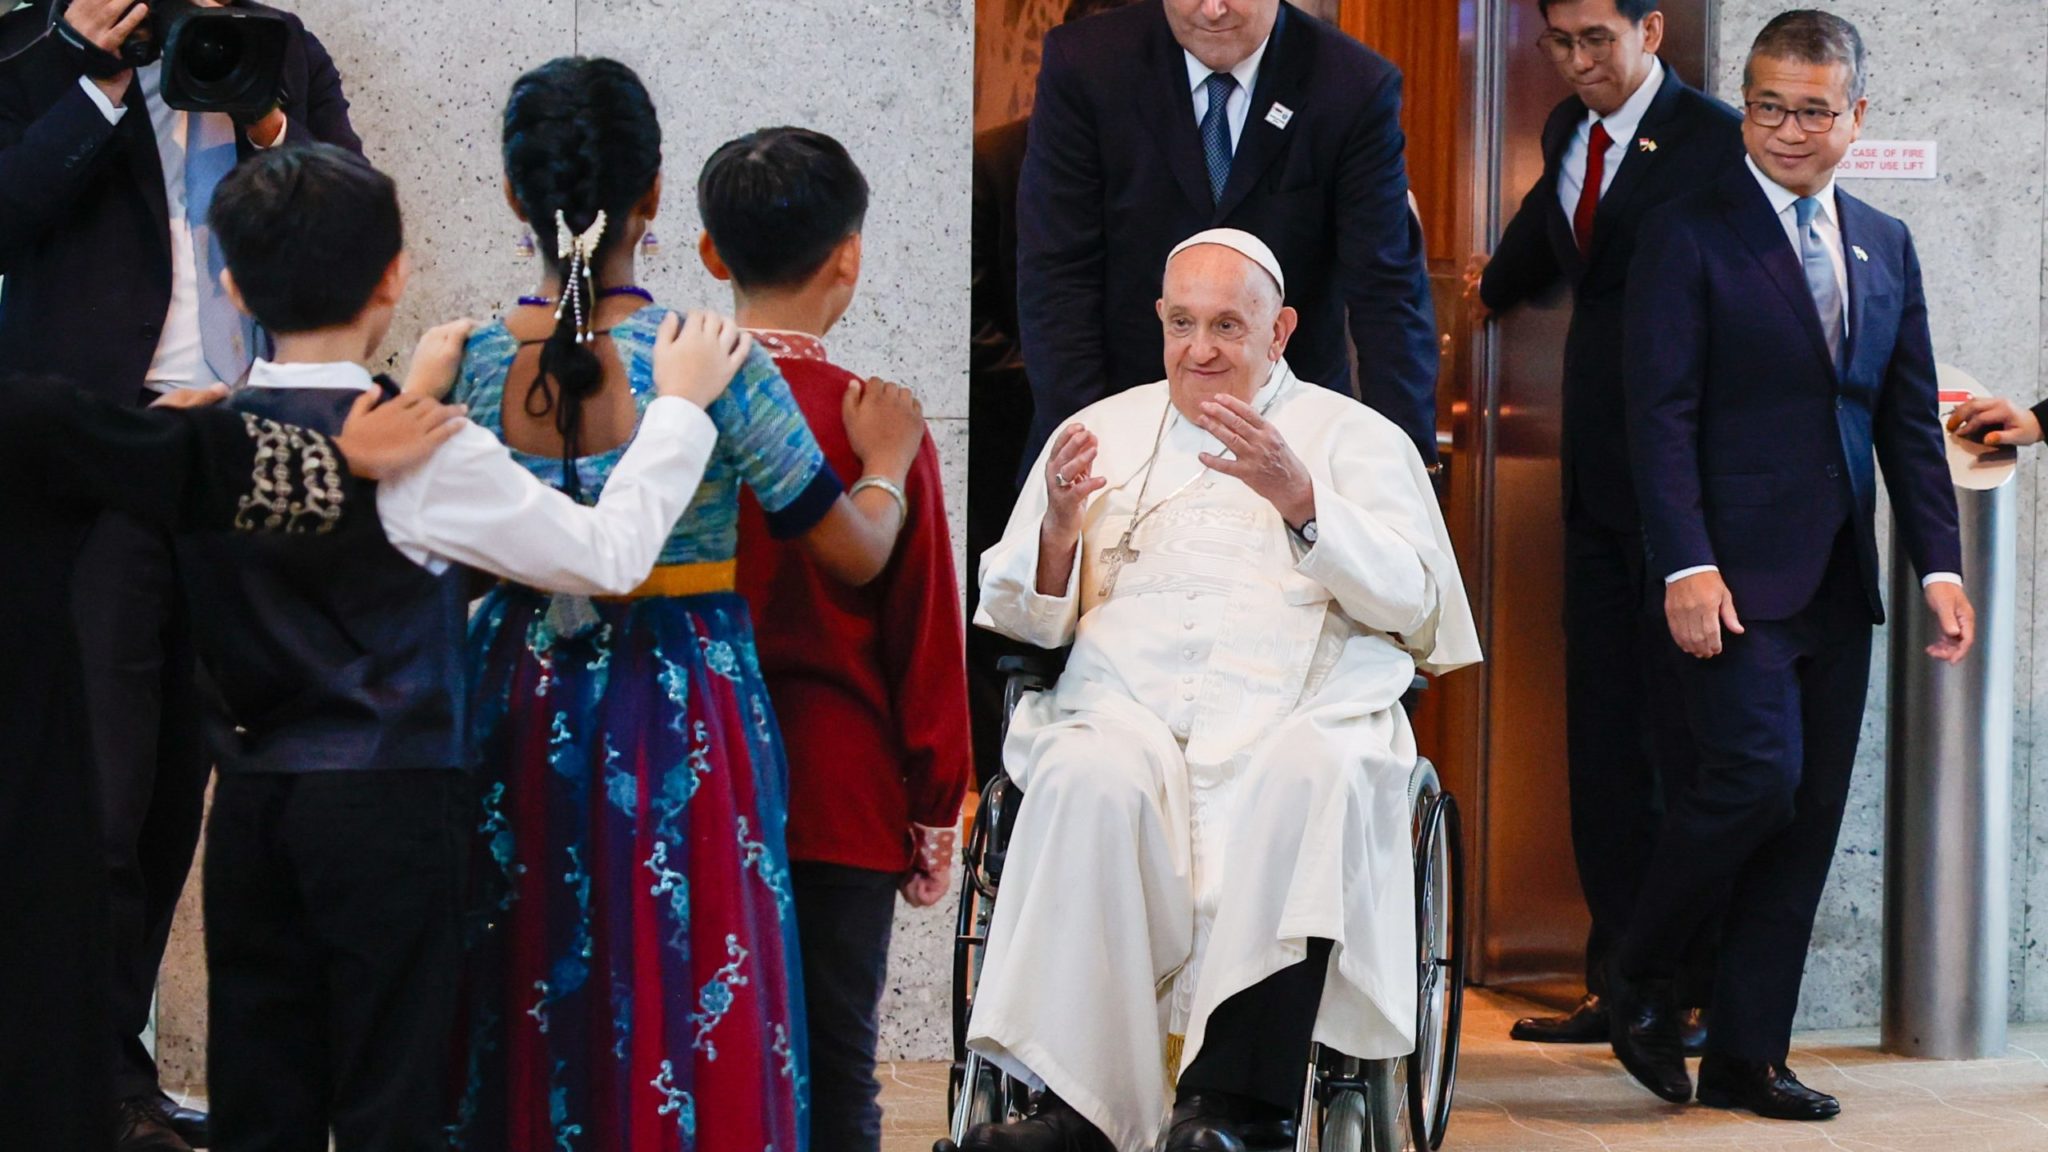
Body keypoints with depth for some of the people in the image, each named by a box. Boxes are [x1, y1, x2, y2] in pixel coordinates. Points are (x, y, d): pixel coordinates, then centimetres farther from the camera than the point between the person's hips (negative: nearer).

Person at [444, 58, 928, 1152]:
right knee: (676, 995, 7)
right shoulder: (715, 365, -15)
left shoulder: (472, 363, -6)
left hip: (521, 707, 3)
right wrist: (887, 460, 9)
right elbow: (854, 553, -8)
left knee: (527, 1010, 15)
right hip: (682, 720, -3)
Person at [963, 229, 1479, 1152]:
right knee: (1093, 780, -34)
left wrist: (1302, 503, -13)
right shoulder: (1102, 432, 24)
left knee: (1309, 776, -37)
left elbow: (1410, 599, 2)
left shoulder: (1356, 438, 18)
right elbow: (1024, 622, 19)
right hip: (1129, 707, 1)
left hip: (1298, 712, -1)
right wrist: (1059, 531, -3)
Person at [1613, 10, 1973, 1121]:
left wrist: (1940, 564, 5)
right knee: (1757, 778, -16)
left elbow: (1910, 421, 14)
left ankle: (1746, 1059, 12)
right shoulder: (1688, 236, -3)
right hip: (1737, 578, -6)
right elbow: (1661, 415, -9)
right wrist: (1685, 565, -18)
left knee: (1808, 818, 5)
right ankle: (1636, 979, 8)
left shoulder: (1884, 247, 14)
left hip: (1839, 584, 6)